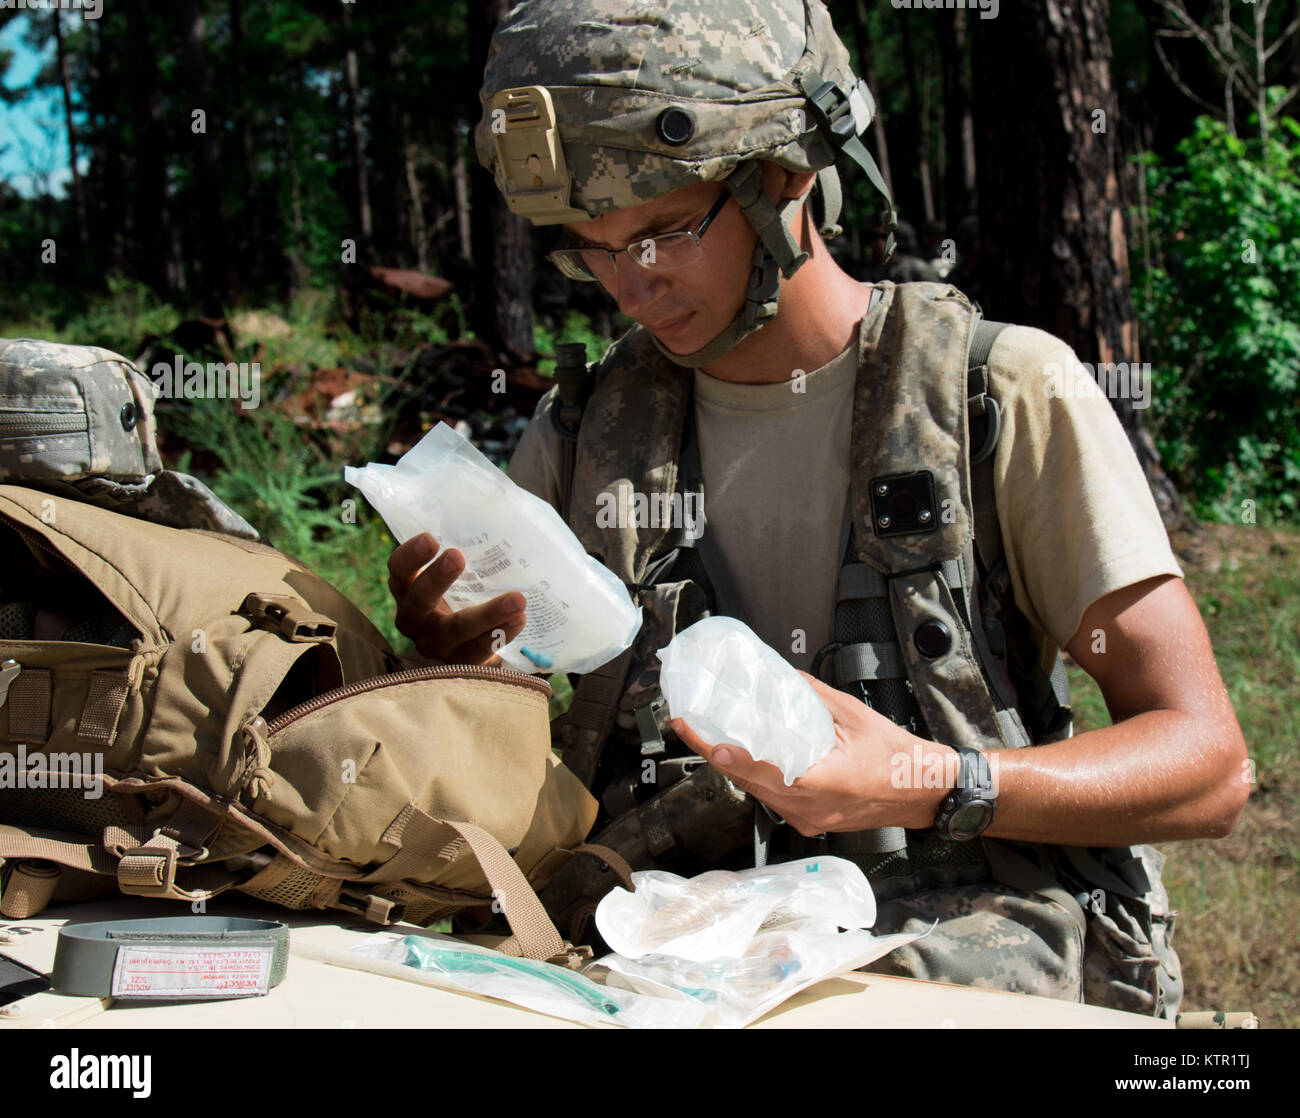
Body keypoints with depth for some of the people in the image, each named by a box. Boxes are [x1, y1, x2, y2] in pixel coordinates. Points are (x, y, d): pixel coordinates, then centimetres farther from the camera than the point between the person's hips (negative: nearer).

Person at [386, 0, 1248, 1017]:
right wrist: (453, 662, -7)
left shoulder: (1008, 394, -1)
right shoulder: (581, 436, 11)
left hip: (965, 946, -1)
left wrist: (936, 787, -21)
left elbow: (1208, 766, -4)